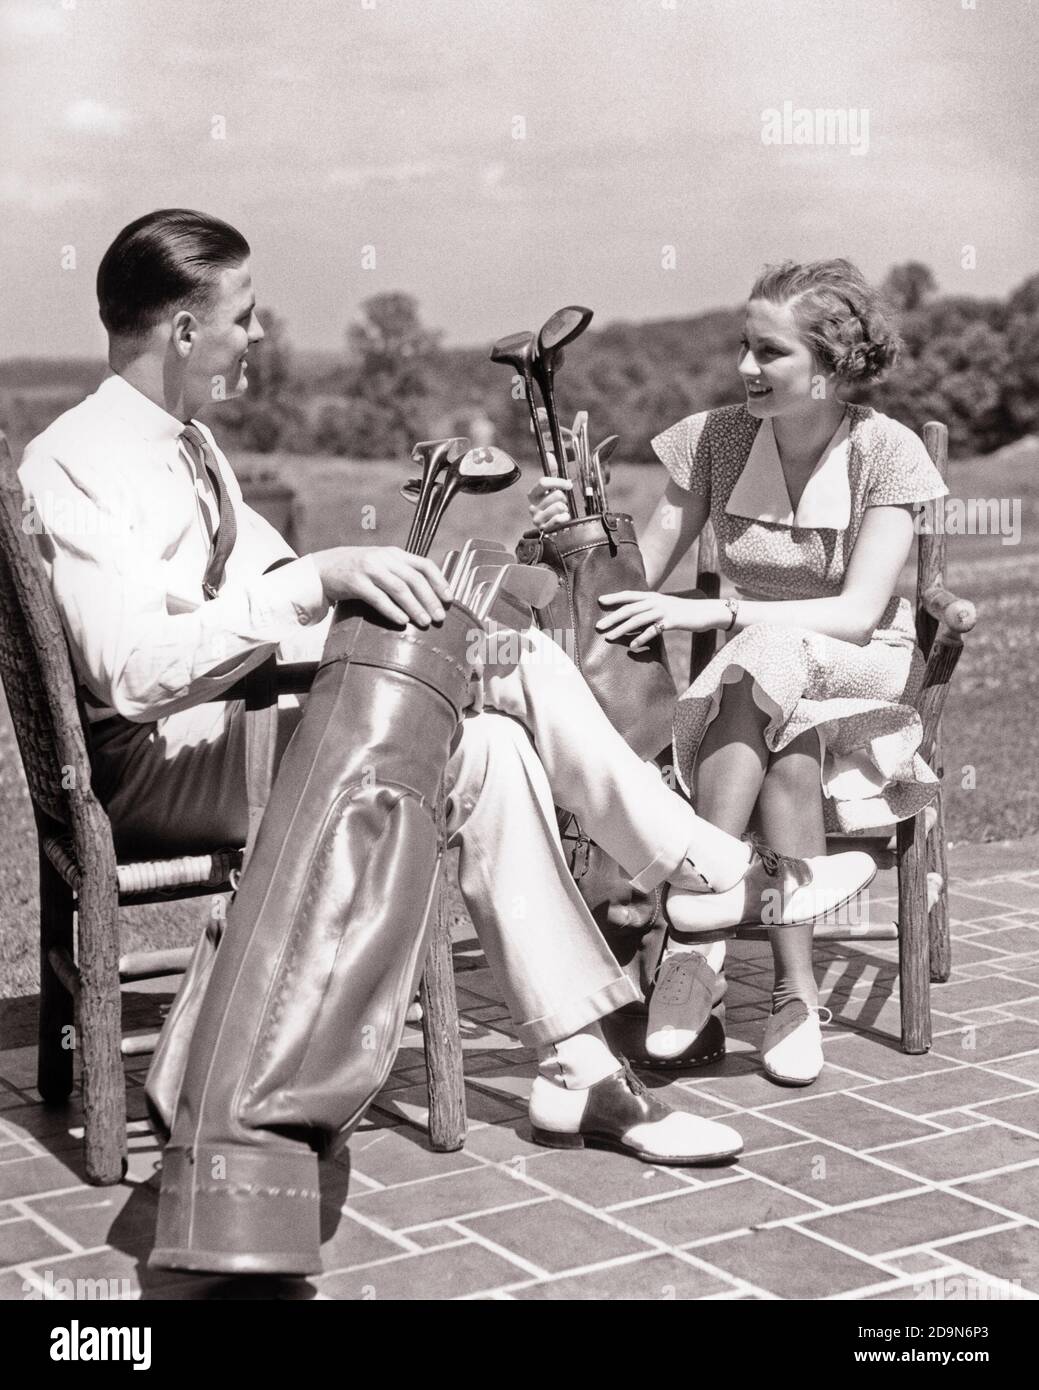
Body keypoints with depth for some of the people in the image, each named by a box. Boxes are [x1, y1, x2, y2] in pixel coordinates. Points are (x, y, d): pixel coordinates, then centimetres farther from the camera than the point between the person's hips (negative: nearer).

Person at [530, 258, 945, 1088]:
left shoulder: (886, 452, -10)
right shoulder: (717, 440, -2)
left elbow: (857, 614, -21)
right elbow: (639, 576, -1)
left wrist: (711, 613, -33)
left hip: (864, 676, -2)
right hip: (757, 690, 2)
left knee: (769, 654, -36)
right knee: (789, 756, -35)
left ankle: (695, 933, -37)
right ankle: (795, 992, -32)